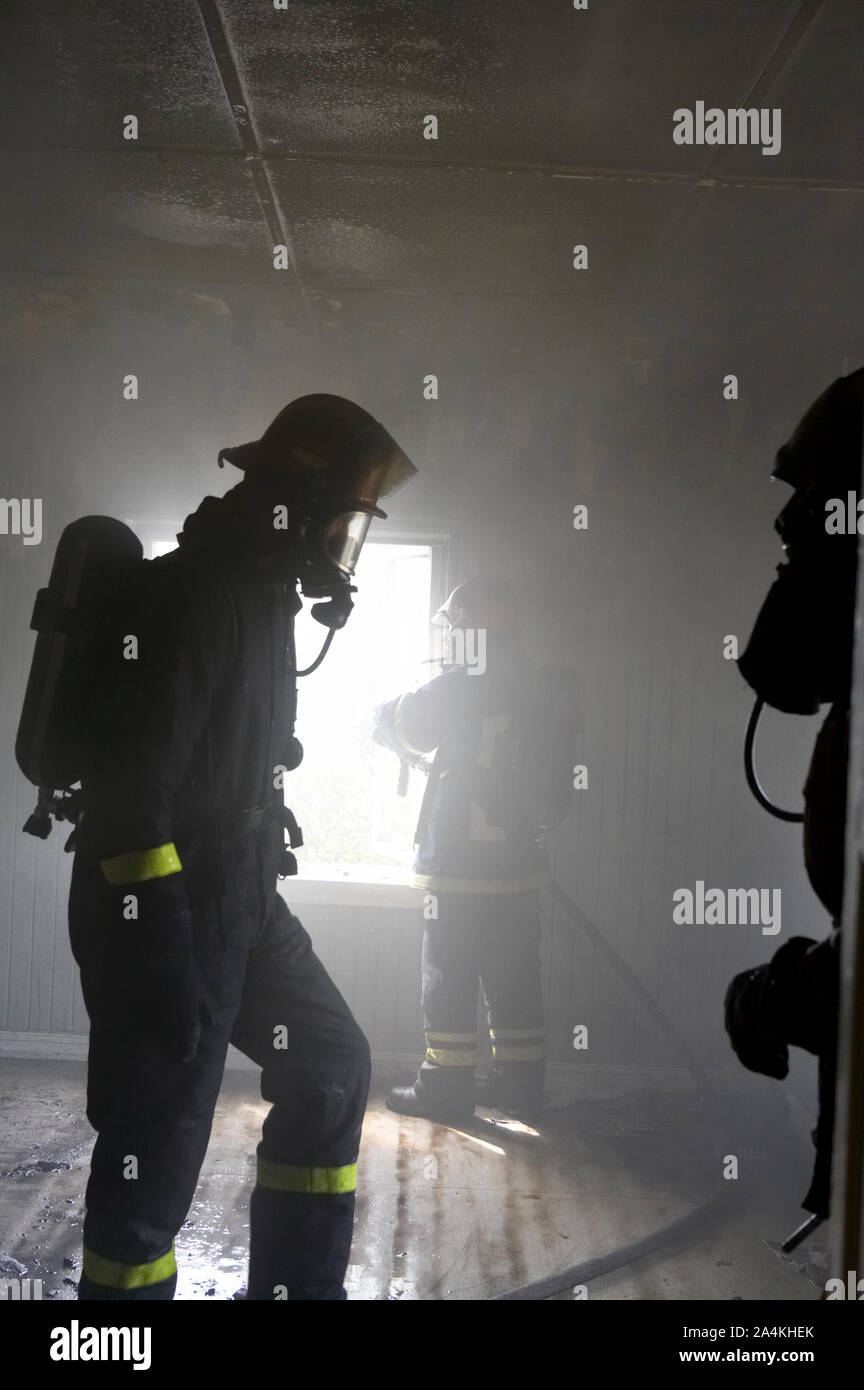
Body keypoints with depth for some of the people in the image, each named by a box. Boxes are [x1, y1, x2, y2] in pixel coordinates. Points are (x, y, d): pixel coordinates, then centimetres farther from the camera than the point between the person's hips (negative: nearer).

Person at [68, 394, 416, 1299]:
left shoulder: (260, 593, 13)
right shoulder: (193, 592, -18)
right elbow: (130, 781, -25)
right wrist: (163, 958, -26)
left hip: (239, 905, 10)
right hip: (165, 916, -10)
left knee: (332, 1064, 15)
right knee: (156, 1156, -3)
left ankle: (297, 1286, 25)